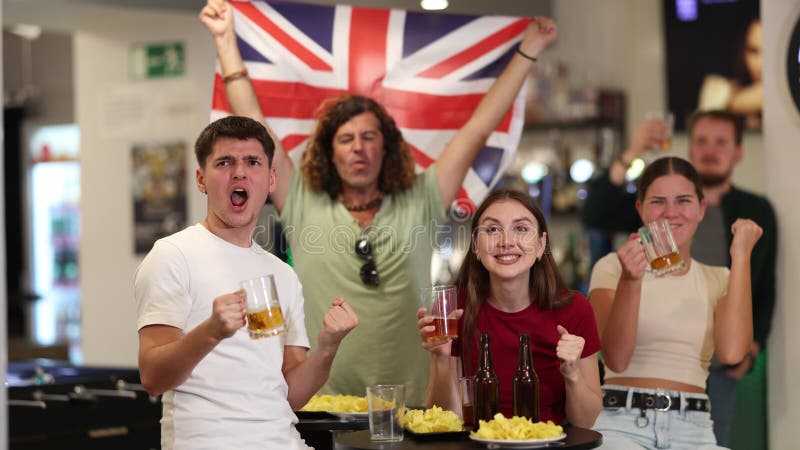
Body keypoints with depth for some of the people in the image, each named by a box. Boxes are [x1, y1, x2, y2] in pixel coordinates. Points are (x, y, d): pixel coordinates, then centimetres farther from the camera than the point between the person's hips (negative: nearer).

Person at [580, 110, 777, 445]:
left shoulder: (757, 212, 7)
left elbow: (765, 290, 12)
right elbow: (594, 215, -8)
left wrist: (752, 349, 2)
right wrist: (631, 155, -17)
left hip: (718, 368, 1)